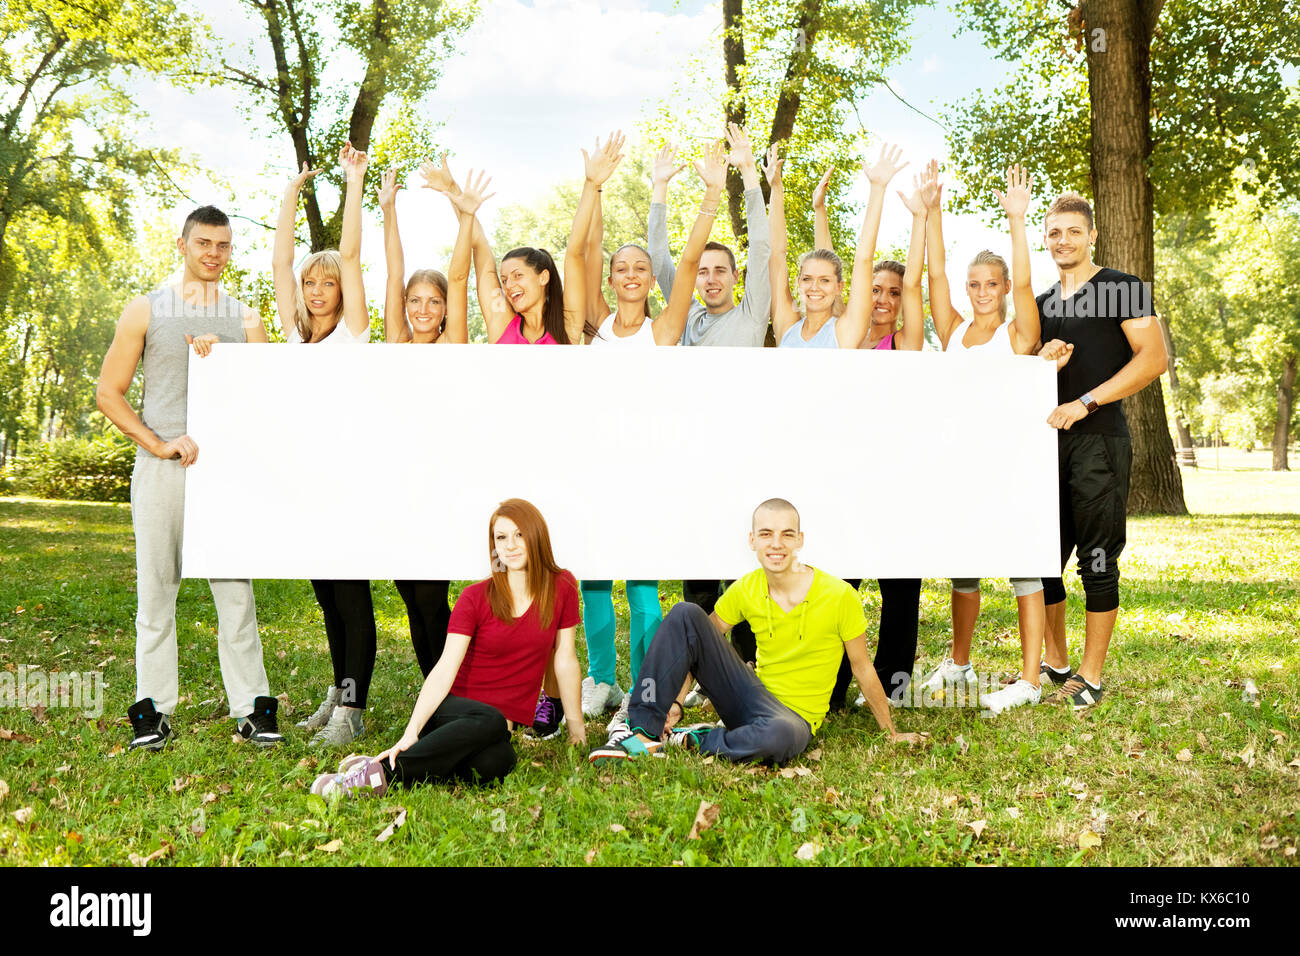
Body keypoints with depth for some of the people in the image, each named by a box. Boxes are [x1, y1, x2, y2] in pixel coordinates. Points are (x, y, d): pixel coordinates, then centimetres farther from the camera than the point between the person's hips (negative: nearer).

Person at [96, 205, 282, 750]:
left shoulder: (245, 320, 14)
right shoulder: (145, 311, 10)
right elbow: (109, 392, 6)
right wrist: (158, 442, -5)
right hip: (160, 466, -1)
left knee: (236, 589, -2)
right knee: (156, 586, 2)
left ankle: (251, 707, 4)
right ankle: (153, 710, 10)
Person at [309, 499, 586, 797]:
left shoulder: (561, 588, 0)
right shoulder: (475, 597, -3)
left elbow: (565, 661, 6)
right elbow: (446, 668, -12)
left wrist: (576, 725, 9)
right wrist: (411, 733, -23)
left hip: (507, 722, 1)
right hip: (450, 711, -1)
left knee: (496, 762, -36)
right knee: (491, 722, -39)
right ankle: (380, 771, -30)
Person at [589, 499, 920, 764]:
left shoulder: (839, 596, -15)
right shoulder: (745, 591, -4)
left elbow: (863, 667, -4)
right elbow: (695, 644, 5)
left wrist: (891, 733, 4)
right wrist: (675, 700, -8)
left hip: (796, 716, -3)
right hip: (752, 697, 4)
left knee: (779, 735, -43)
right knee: (686, 615, -13)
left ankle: (691, 742, -15)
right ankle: (642, 730, -13)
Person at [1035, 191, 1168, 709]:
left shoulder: (1123, 289, 0)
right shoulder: (1042, 303, 19)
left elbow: (1155, 358, -11)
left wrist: (1085, 402, -16)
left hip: (1099, 441, -6)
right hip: (1048, 443, 6)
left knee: (1098, 563, -3)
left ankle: (1090, 677, 4)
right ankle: (1055, 665, 19)